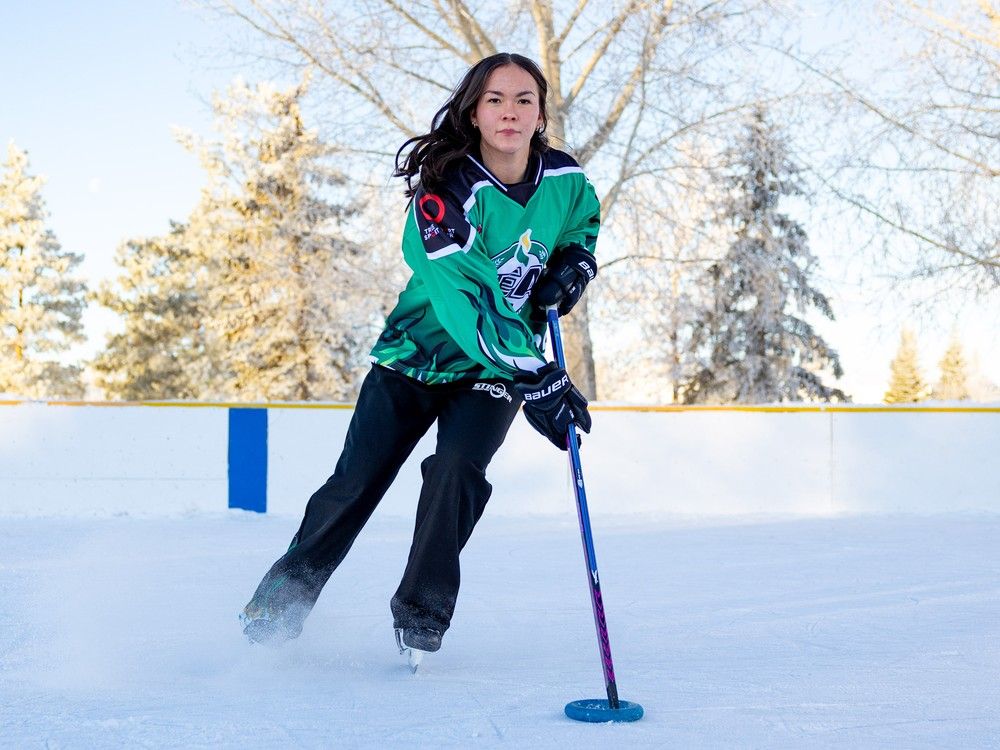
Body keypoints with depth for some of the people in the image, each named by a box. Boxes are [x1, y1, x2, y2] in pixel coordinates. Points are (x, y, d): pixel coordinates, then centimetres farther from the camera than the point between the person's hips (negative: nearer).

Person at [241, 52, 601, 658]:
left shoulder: (565, 179, -8)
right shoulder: (446, 192, -23)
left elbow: (585, 222, 18)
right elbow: (463, 303, -32)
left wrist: (574, 265, -6)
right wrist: (535, 379, -39)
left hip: (495, 370, 2)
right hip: (419, 351, -2)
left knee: (457, 471, -20)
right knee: (357, 481, -2)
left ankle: (421, 614, -4)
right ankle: (283, 596, 17)